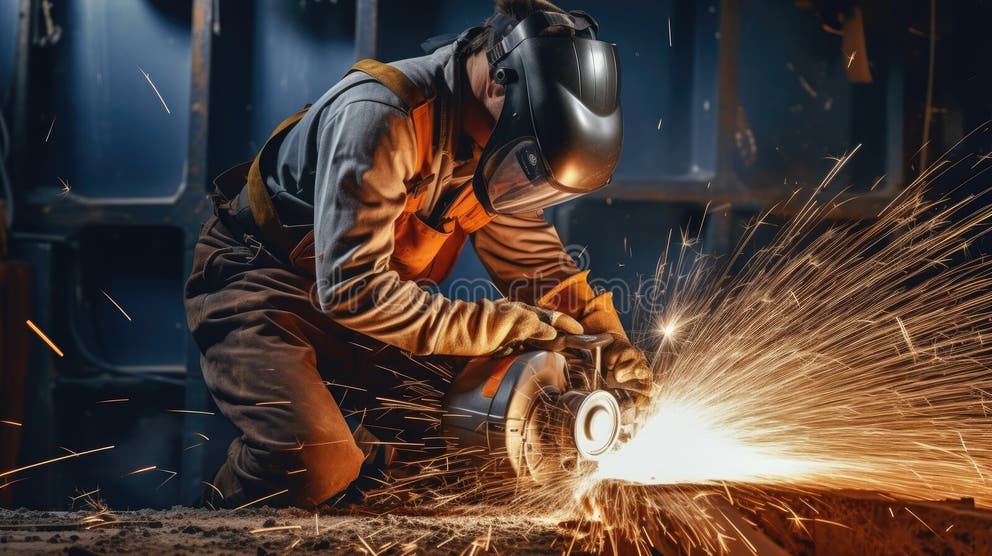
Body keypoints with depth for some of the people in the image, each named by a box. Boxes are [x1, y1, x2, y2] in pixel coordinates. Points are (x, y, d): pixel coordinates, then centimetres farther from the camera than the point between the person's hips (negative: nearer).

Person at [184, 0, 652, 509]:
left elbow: (534, 256, 5)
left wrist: (606, 337, -11)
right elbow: (351, 286, -34)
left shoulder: (492, 146, -5)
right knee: (316, 461, -29)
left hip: (354, 293, 8)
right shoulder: (378, 117, -32)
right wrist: (497, 325, -32)